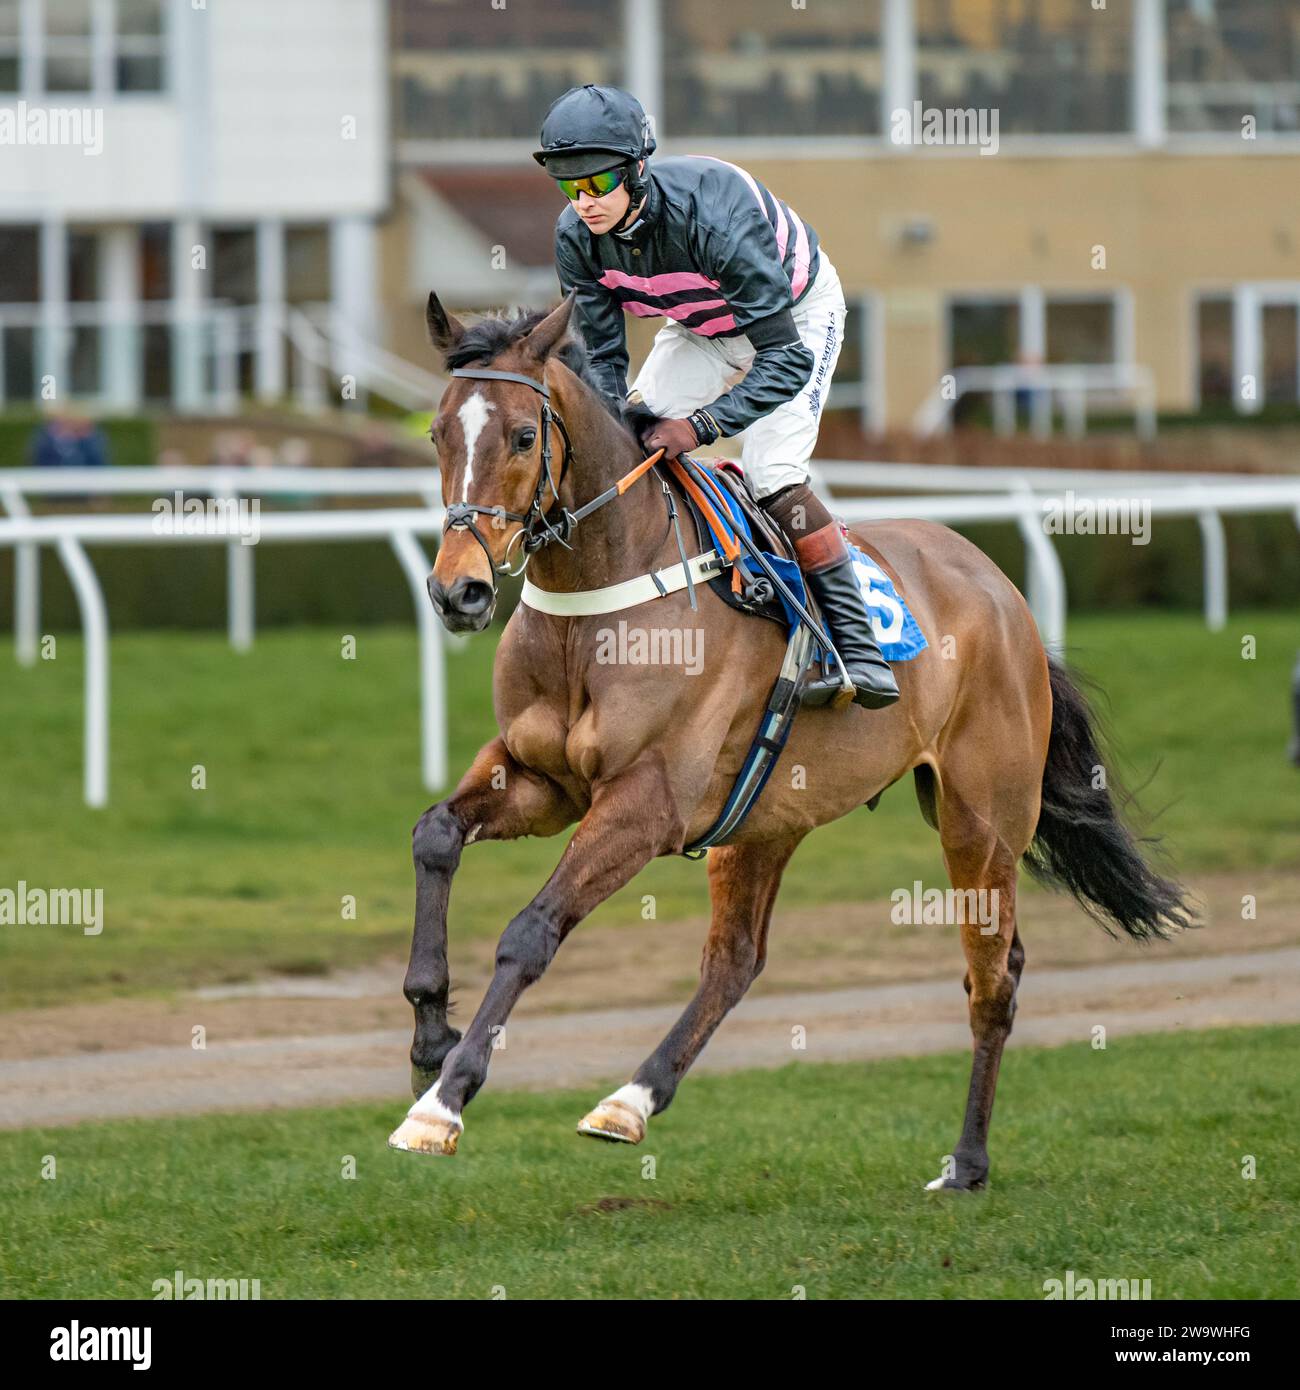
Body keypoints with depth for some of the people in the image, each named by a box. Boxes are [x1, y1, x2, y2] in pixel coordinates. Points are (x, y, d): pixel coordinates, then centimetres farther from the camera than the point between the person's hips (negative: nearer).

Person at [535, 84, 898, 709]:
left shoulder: (714, 213, -42)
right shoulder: (578, 236, -23)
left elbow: (786, 357, -41)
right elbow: (601, 355, -13)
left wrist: (699, 426, -49)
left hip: (797, 311, -6)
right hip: (700, 324, 6)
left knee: (772, 475, -21)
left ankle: (857, 646, -19)